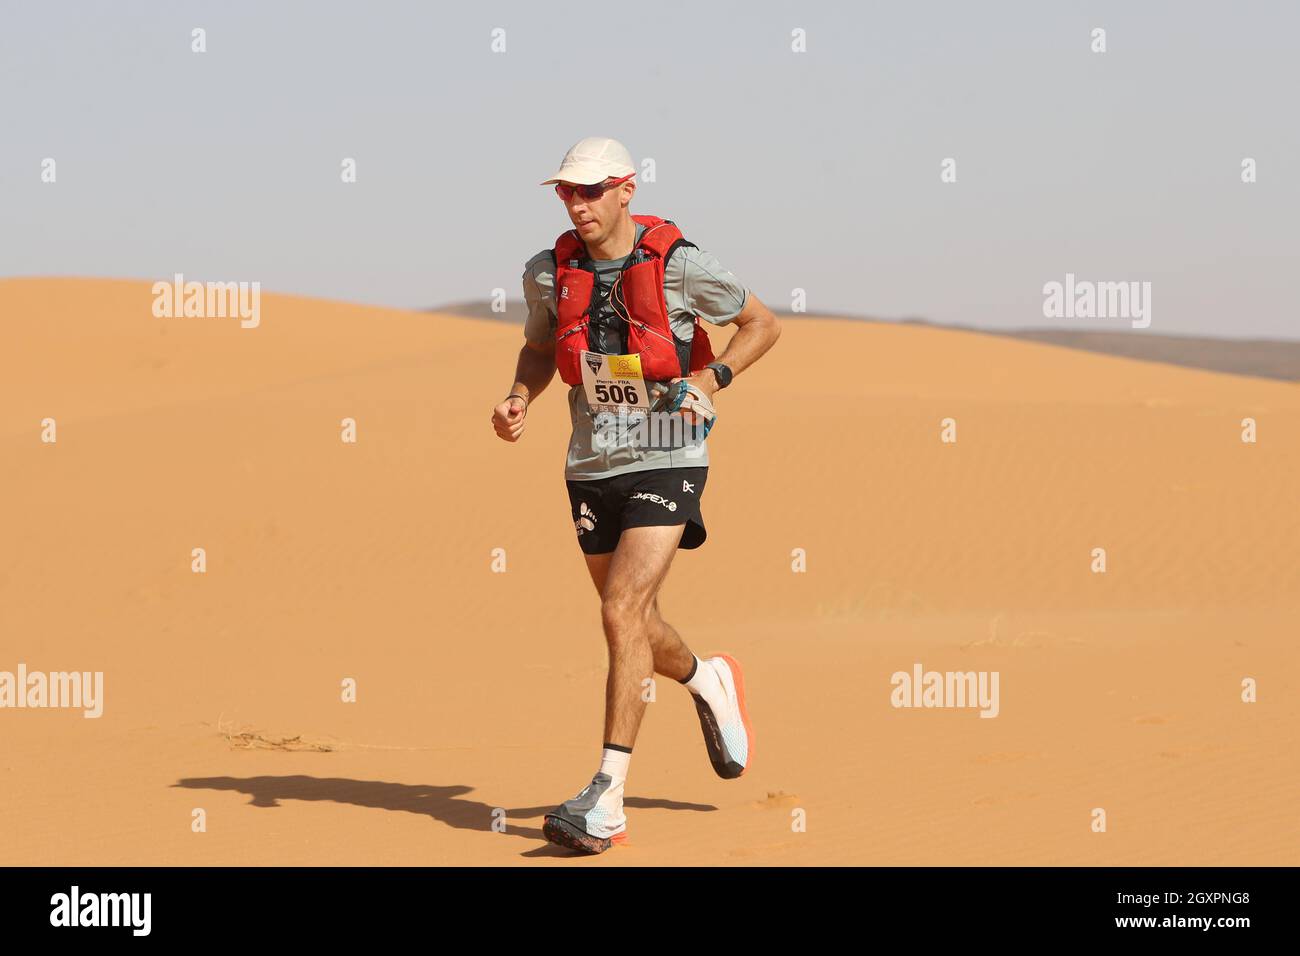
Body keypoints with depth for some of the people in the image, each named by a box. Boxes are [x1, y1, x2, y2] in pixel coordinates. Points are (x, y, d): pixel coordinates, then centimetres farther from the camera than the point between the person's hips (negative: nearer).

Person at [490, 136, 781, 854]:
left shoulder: (678, 265, -11)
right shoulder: (548, 273, 0)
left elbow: (762, 324, 3)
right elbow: (539, 348, 19)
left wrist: (711, 379, -13)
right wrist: (520, 397, -2)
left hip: (667, 463, -5)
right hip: (592, 465, 5)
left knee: (623, 612, -19)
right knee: (635, 625, 16)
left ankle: (607, 796, -17)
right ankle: (707, 683, 50)